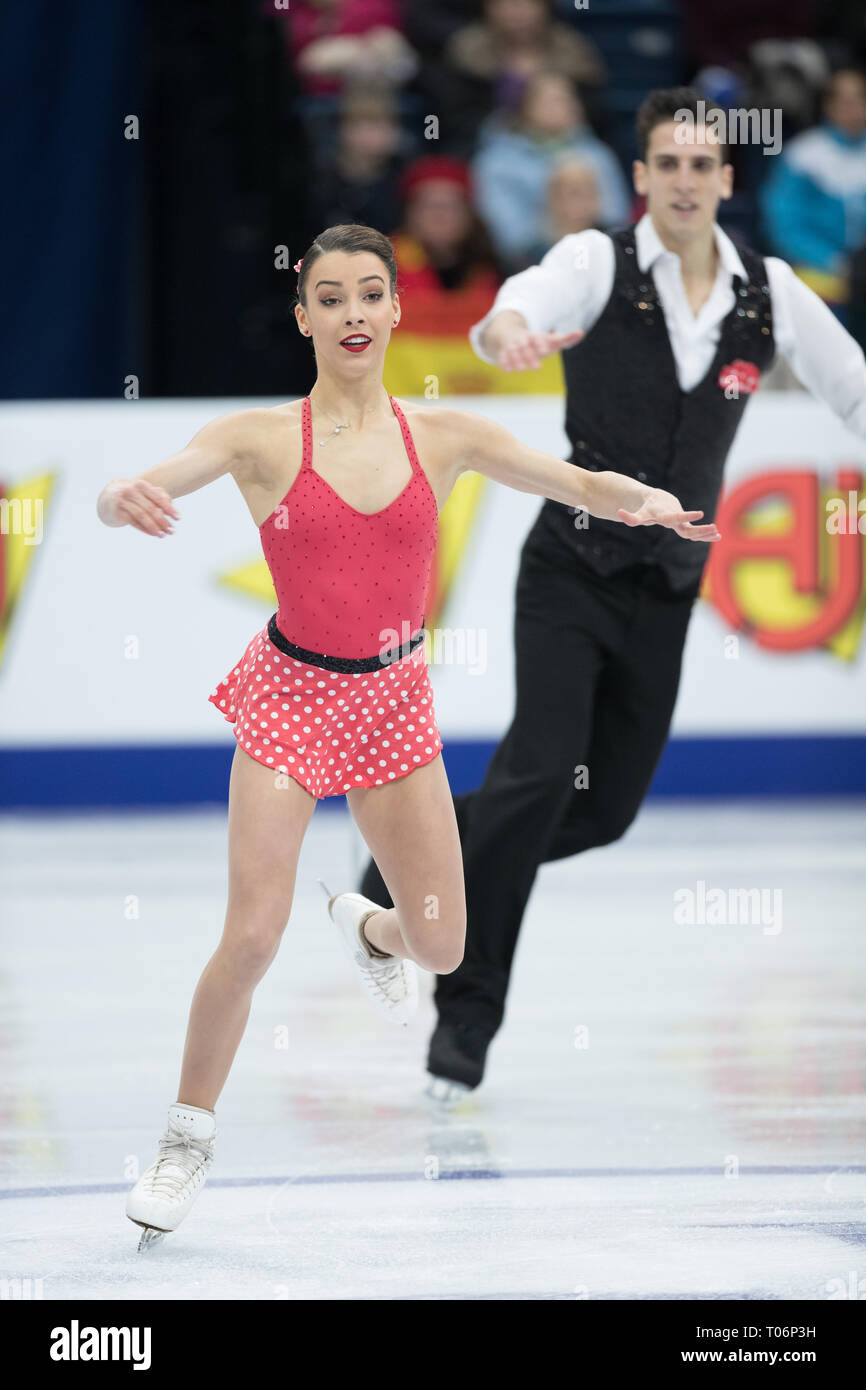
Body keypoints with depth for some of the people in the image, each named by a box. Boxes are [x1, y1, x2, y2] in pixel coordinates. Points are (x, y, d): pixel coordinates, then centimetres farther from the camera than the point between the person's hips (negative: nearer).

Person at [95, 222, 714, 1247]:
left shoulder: (444, 438, -3)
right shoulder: (261, 439, -11)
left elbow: (577, 484, 0)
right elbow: (142, 489, -21)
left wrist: (643, 501, -22)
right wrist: (121, 502, -46)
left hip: (394, 701, 3)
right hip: (291, 693, -3)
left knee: (442, 947, 4)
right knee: (250, 939, -13)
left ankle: (366, 929, 43)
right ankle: (189, 1135, 8)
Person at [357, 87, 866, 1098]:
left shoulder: (769, 294, 0)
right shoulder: (599, 263, -11)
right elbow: (514, 311, -31)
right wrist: (510, 334, -54)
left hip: (667, 590, 4)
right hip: (573, 568, -4)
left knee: (607, 809, 5)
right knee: (545, 770, -19)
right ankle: (467, 1007, -8)